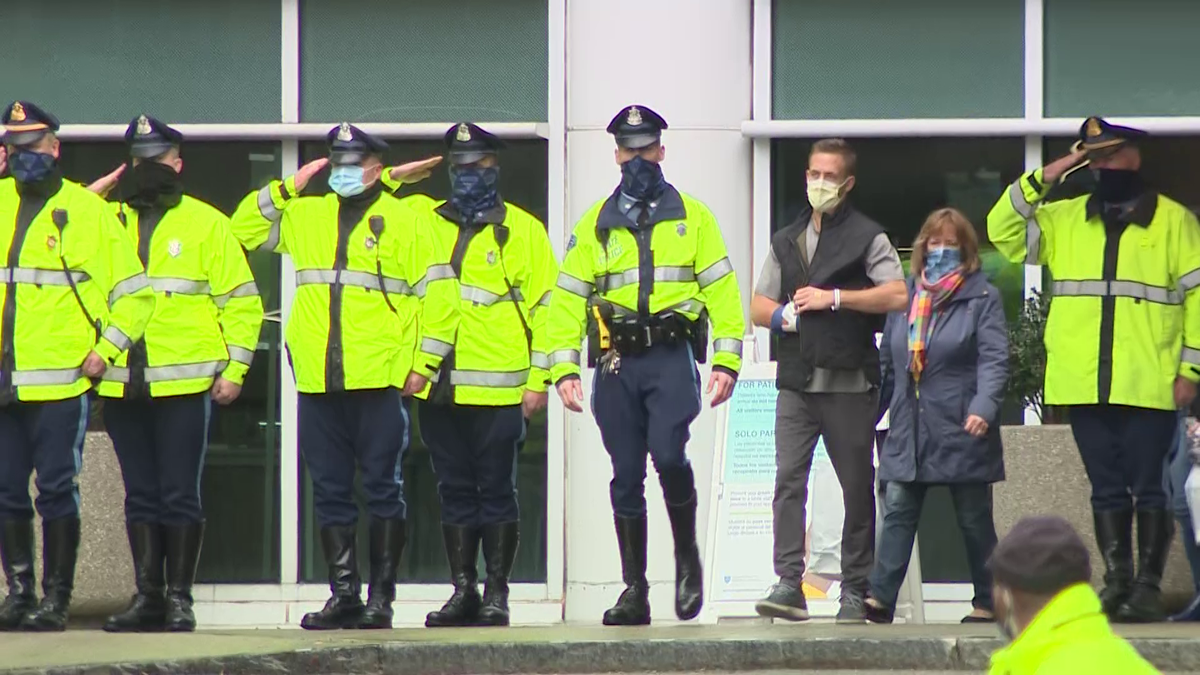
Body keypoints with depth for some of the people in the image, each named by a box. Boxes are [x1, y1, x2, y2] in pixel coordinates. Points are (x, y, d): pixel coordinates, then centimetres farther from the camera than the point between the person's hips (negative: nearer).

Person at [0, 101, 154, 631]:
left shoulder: (88, 211, 1)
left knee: (56, 491, -2)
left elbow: (135, 293, 2)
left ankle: (57, 599, 4)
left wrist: (104, 351, -5)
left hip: (61, 382, -4)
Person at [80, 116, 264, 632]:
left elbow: (241, 301, 3)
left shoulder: (206, 224, 4)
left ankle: (179, 597, 1)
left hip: (185, 383, -4)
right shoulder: (110, 222, 13)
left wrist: (234, 368, -4)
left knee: (179, 494, -4)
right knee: (140, 495, 7)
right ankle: (147, 596, 11)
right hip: (122, 385, 4)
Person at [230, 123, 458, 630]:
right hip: (317, 381, 4)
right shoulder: (305, 216, 16)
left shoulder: (401, 221, 3)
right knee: (330, 493, 6)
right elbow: (244, 229, 22)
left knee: (383, 489, -1)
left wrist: (422, 362, -6)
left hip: (379, 380, -4)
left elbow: (436, 294, 1)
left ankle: (381, 597, 3)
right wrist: (286, 189, 9)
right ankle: (344, 594, 11)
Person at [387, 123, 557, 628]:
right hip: (437, 385, 4)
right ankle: (463, 591, 12)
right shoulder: (424, 222, 12)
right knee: (454, 491, 8)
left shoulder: (521, 230, 4)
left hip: (497, 388, -4)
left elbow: (545, 307, 1)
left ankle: (497, 594, 4)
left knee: (495, 491, 0)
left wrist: (538, 379, -5)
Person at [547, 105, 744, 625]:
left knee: (668, 452, -22)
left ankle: (687, 557, 1)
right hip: (616, 364, 3)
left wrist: (727, 360, -4)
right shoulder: (595, 223, 13)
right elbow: (567, 298, 10)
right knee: (626, 477, 3)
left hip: (672, 358, -2)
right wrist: (563, 368, 0)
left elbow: (721, 289, 6)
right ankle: (634, 591, 9)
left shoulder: (692, 216, 10)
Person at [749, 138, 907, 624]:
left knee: (857, 488, 2)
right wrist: (783, 315, -2)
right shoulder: (786, 242, 19)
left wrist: (834, 298, -13)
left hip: (849, 383, -3)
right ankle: (788, 584, -17)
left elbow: (898, 295, -10)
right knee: (788, 480, -11)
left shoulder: (867, 238, 3)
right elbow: (758, 307, 21)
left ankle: (855, 590, 8)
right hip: (797, 382, 4)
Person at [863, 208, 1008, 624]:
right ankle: (880, 598, -12)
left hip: (961, 432, -4)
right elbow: (888, 360, 18)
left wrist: (984, 406, -26)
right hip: (909, 430, 4)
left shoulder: (982, 298, -1)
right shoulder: (905, 295, 14)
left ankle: (986, 603, 14)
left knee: (974, 520, 5)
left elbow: (993, 359, -11)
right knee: (897, 512, -6)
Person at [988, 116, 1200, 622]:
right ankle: (1116, 583, 12)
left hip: (1149, 387, -3)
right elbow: (1002, 230, 8)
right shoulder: (1064, 220, 15)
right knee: (1106, 489, 7)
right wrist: (1041, 180, -1)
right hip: (1086, 387, 3)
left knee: (1147, 489, -3)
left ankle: (1148, 587, -1)